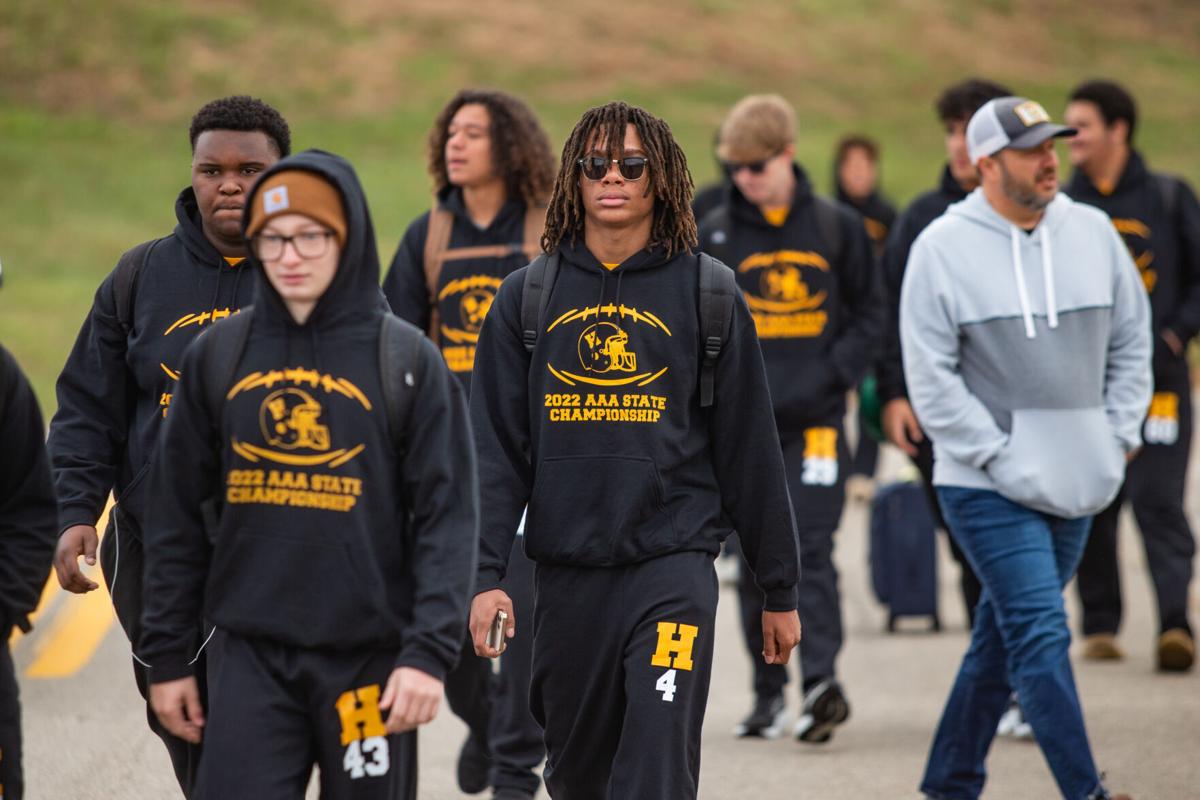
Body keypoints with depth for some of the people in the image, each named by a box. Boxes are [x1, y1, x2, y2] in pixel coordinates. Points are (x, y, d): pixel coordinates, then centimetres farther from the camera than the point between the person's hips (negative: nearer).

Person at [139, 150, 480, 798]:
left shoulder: (407, 360, -1)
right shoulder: (217, 356, 7)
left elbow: (448, 515, -4)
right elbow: (178, 516, 11)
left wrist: (429, 651, -14)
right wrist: (167, 654, 8)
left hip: (370, 657, -1)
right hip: (249, 654, 1)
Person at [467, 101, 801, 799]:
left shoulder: (706, 292, 3)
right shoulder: (528, 297, 8)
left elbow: (749, 446, 6)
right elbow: (495, 447, 5)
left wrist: (780, 589, 8)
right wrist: (486, 573, -5)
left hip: (675, 564, -3)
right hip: (566, 571, 3)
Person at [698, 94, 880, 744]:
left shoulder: (837, 228, 3)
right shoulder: (713, 235, 5)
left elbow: (866, 315, 7)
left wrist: (834, 376, -7)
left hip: (815, 421, -2)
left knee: (811, 550, -12)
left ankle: (822, 679, -19)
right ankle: (768, 691, 11)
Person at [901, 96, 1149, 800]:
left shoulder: (1093, 232, 6)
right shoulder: (942, 247, -7)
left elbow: (1132, 338, 15)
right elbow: (931, 374, -8)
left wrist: (1120, 434, 5)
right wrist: (998, 455, -13)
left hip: (1076, 481, 5)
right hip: (986, 488, -5)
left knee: (1005, 637, 12)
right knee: (1040, 633, -14)